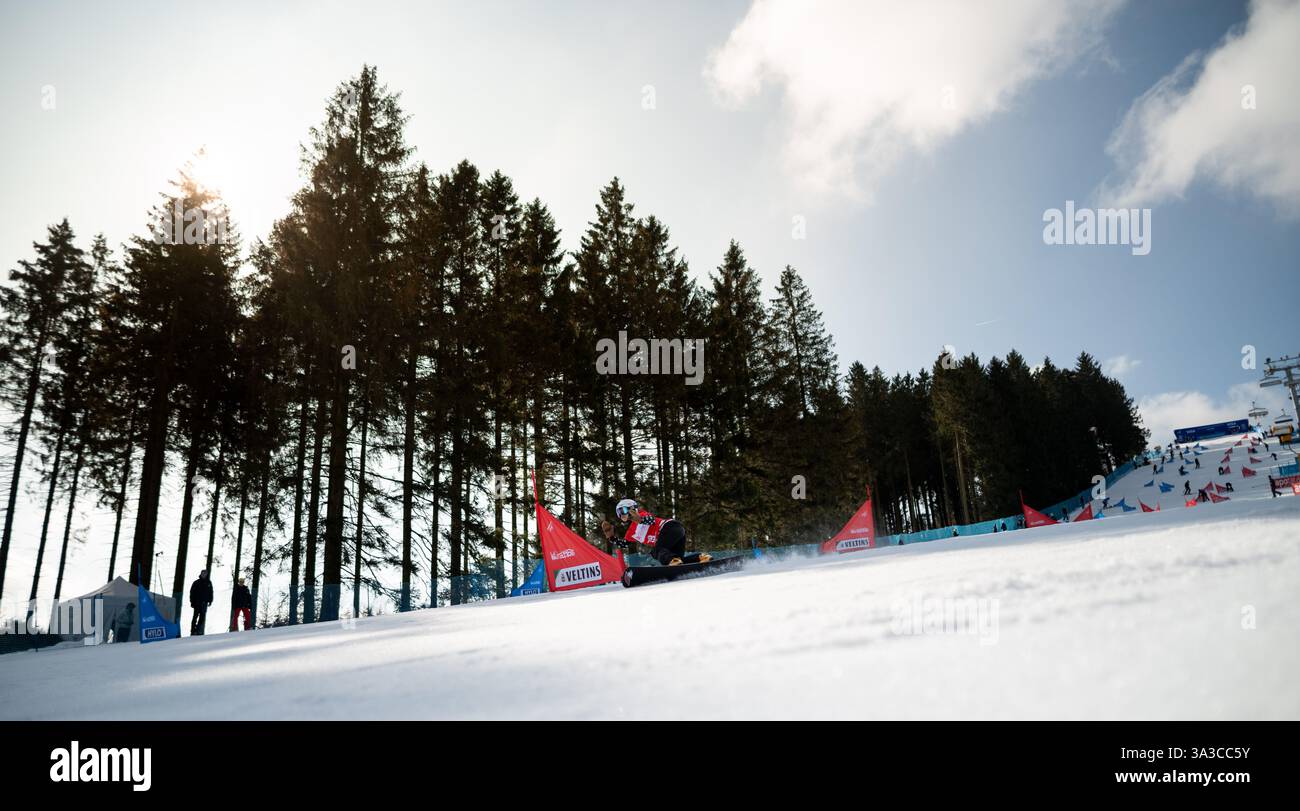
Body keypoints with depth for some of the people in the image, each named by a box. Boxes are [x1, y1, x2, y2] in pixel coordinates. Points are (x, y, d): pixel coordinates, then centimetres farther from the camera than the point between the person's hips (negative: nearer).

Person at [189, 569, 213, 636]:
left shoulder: (208, 583, 9)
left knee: (202, 617, 0)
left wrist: (210, 601, 3)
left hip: (204, 603, 2)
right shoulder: (196, 583, 2)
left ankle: (199, 631, 3)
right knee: (195, 616, 2)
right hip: (197, 602, -2)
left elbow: (210, 592, 12)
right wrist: (192, 602, -4)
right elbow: (192, 592, 2)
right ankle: (193, 630, 7)